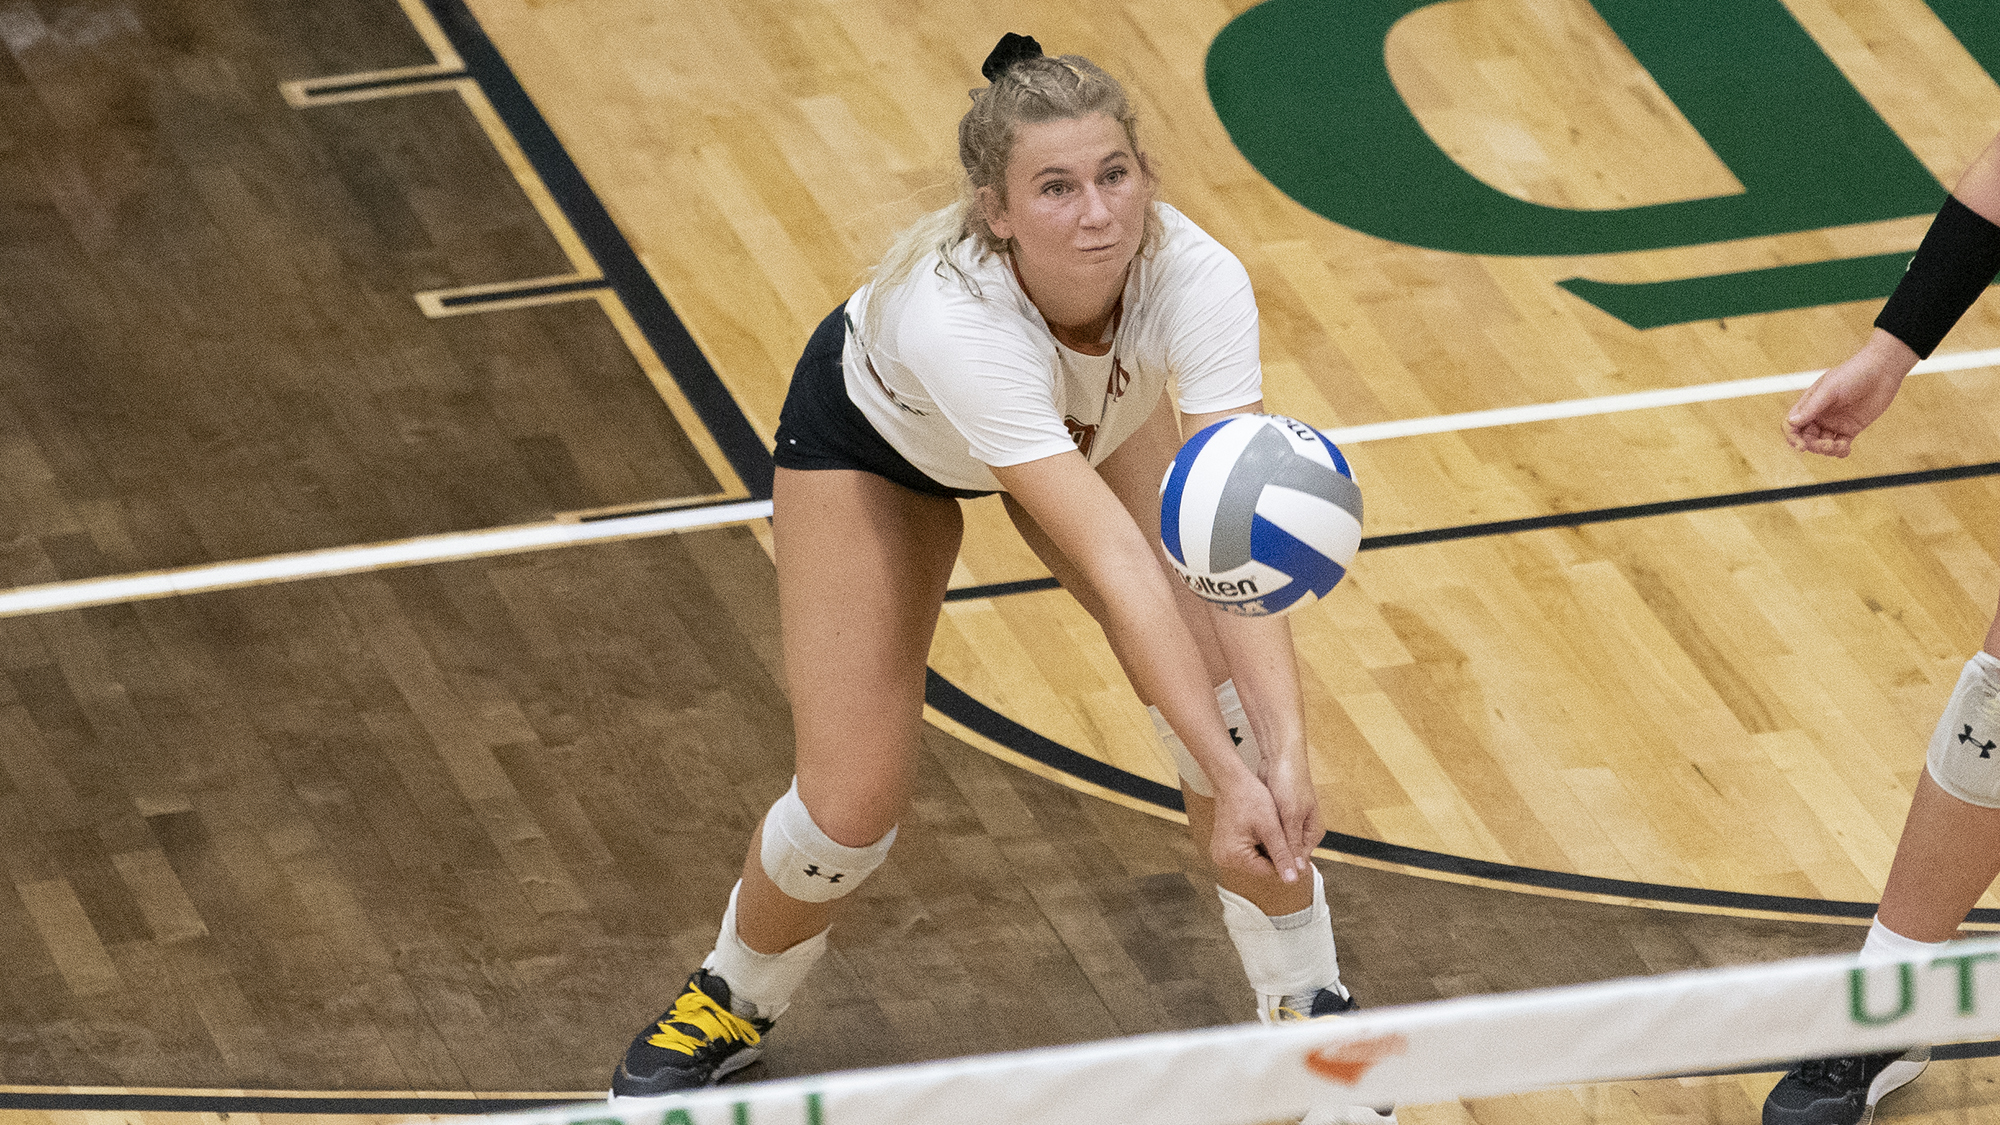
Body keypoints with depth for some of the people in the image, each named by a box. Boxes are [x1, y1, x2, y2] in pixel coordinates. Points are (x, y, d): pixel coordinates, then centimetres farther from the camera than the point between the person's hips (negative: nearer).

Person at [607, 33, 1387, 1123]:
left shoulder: (1196, 282, -38)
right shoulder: (951, 315, -47)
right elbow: (1114, 562, -50)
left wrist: (1282, 751, -55)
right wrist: (1224, 775, -52)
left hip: (1100, 418, 3)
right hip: (874, 433, -3)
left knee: (1232, 699, -15)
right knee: (847, 808, -5)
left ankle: (1307, 1011, 9)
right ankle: (731, 1002, 29)